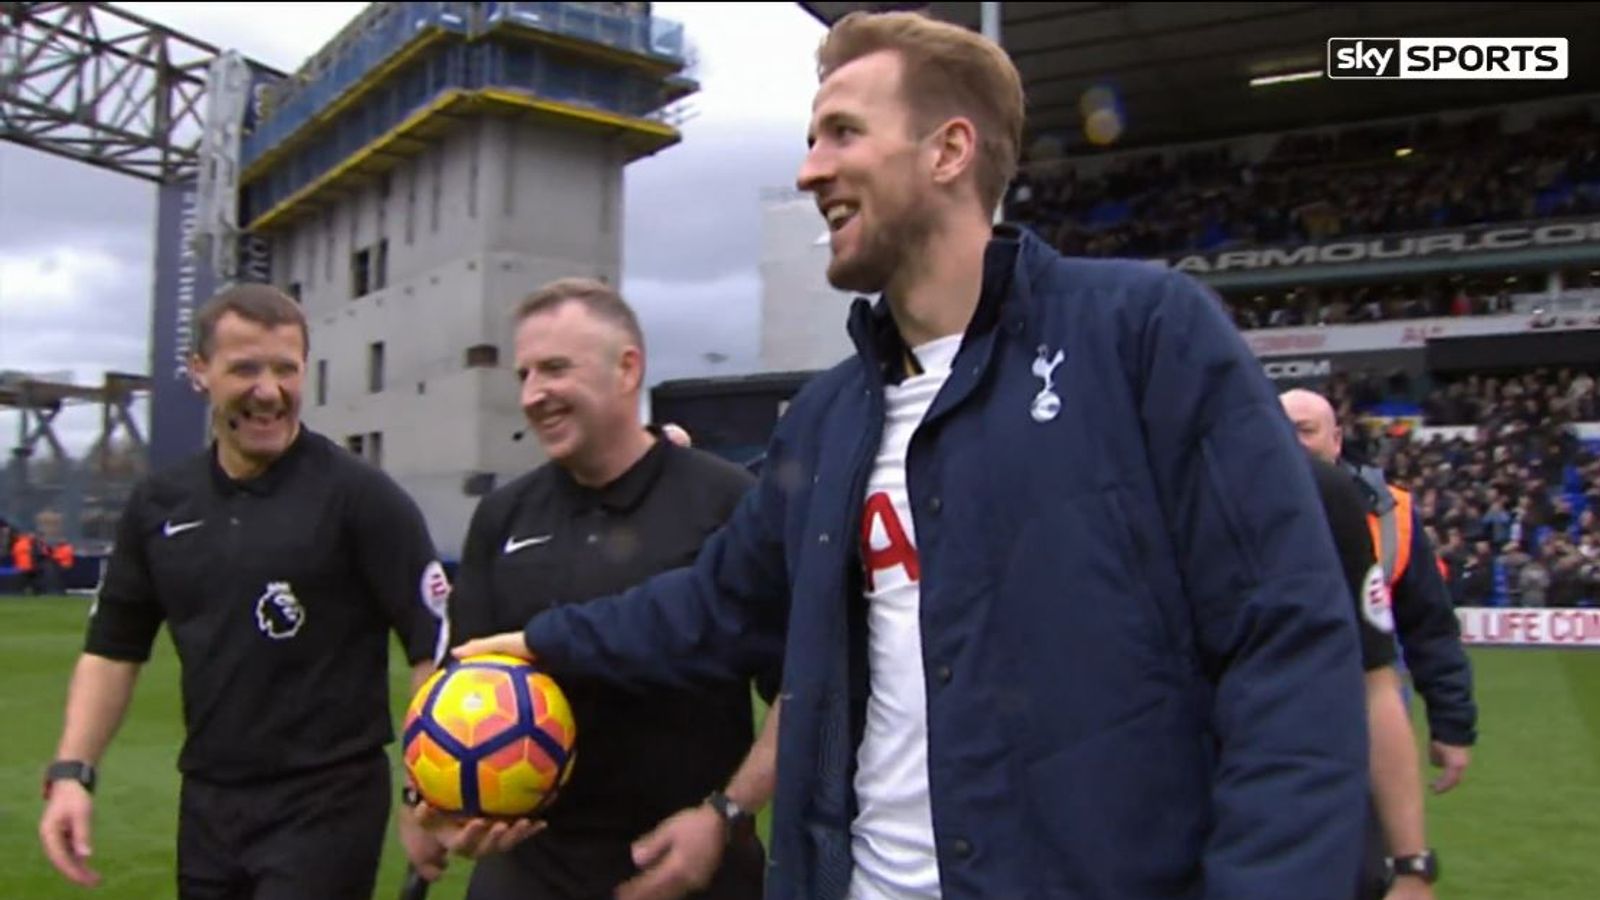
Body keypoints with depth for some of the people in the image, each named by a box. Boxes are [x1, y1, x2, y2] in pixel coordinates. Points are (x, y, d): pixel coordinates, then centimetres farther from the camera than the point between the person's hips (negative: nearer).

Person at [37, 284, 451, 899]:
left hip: (327, 806, -5)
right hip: (207, 802, 5)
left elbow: (434, 643, -12)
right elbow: (113, 647, 12)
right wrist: (73, 771, 1)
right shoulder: (159, 503, 5)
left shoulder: (360, 497, -11)